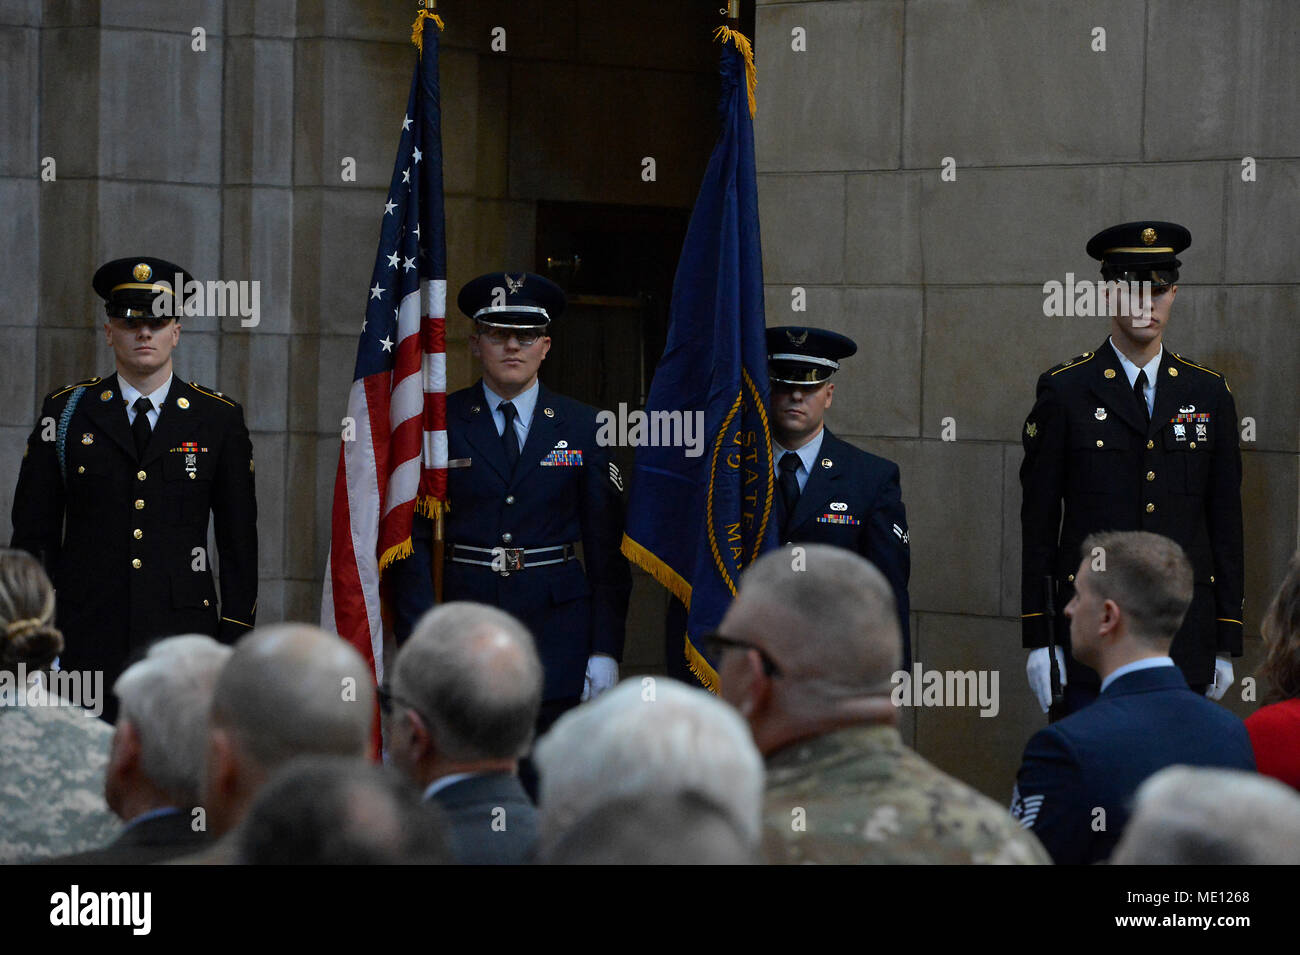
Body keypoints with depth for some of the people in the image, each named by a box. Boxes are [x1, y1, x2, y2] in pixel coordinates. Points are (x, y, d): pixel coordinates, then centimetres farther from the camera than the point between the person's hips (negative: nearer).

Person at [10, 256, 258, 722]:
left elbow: (240, 540, 9)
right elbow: (34, 534, 10)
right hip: (87, 640, 0)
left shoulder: (219, 419, 8)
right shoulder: (65, 413, 8)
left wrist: (236, 638, 3)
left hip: (183, 633, 0)